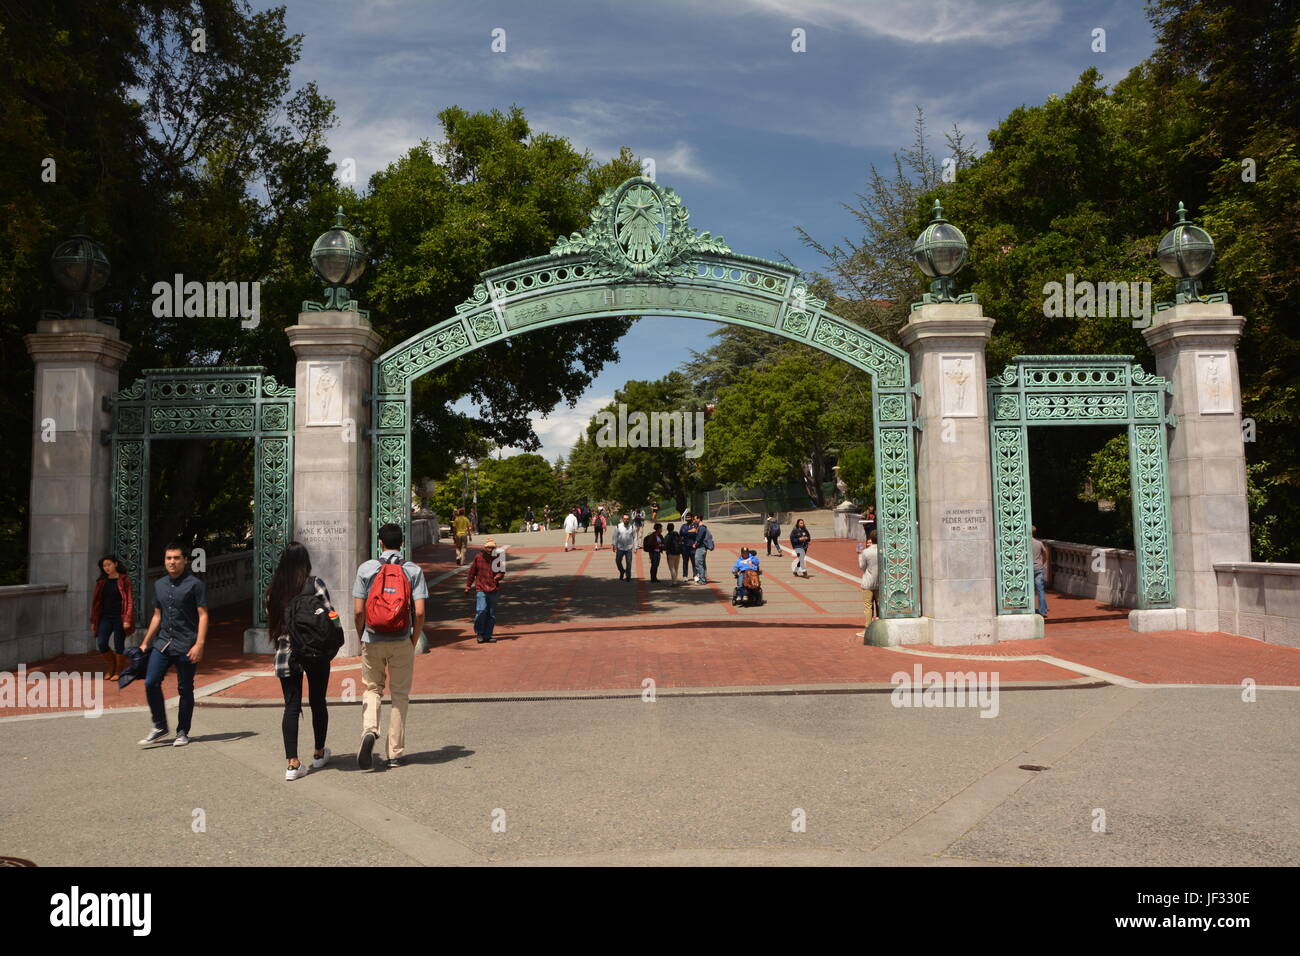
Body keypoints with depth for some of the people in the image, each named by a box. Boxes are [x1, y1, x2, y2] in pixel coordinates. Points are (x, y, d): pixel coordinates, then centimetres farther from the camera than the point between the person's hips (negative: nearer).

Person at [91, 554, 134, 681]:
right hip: (105, 617, 4)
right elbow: (96, 601, 13)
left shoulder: (124, 580, -4)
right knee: (101, 643, -6)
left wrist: (127, 619, -13)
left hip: (119, 617, -4)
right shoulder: (102, 581, 9)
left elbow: (130, 600, -7)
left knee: (119, 645, 0)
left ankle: (119, 671, 15)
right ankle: (111, 666, 17)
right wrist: (93, 621, 11)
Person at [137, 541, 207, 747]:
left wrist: (199, 644, -17)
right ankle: (160, 727, 7)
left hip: (186, 646, -5)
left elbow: (203, 616, -9)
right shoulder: (159, 585, 13)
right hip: (163, 643, 5)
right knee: (151, 682, -7)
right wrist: (145, 642, 19)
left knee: (185, 689, 2)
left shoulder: (195, 584, -5)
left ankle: (182, 732, 15)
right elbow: (157, 616, 21)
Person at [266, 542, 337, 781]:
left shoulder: (273, 589, 3)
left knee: (291, 706, 4)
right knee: (318, 703, 13)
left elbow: (271, 621, 6)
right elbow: (331, 615, -10)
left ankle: (293, 763, -1)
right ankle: (319, 754, 28)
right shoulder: (314, 584, -8)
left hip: (285, 655, 2)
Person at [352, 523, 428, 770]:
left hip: (372, 641, 0)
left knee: (372, 688, 18)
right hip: (401, 642, 0)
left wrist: (363, 637, 11)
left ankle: (369, 730, -8)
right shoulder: (413, 570, -2)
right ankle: (396, 753, 15)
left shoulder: (366, 568, -2)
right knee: (400, 695, 11)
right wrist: (413, 641, 4)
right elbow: (419, 611, -8)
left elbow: (358, 611, -5)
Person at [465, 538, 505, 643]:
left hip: (493, 590, 3)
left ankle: (487, 635, 18)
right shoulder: (478, 557, 0)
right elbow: (472, 572, 7)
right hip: (481, 588, -3)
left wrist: (498, 576, -12)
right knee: (481, 611, -16)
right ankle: (479, 633, 3)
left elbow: (502, 572, 12)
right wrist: (468, 586, 8)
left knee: (491, 614, 7)